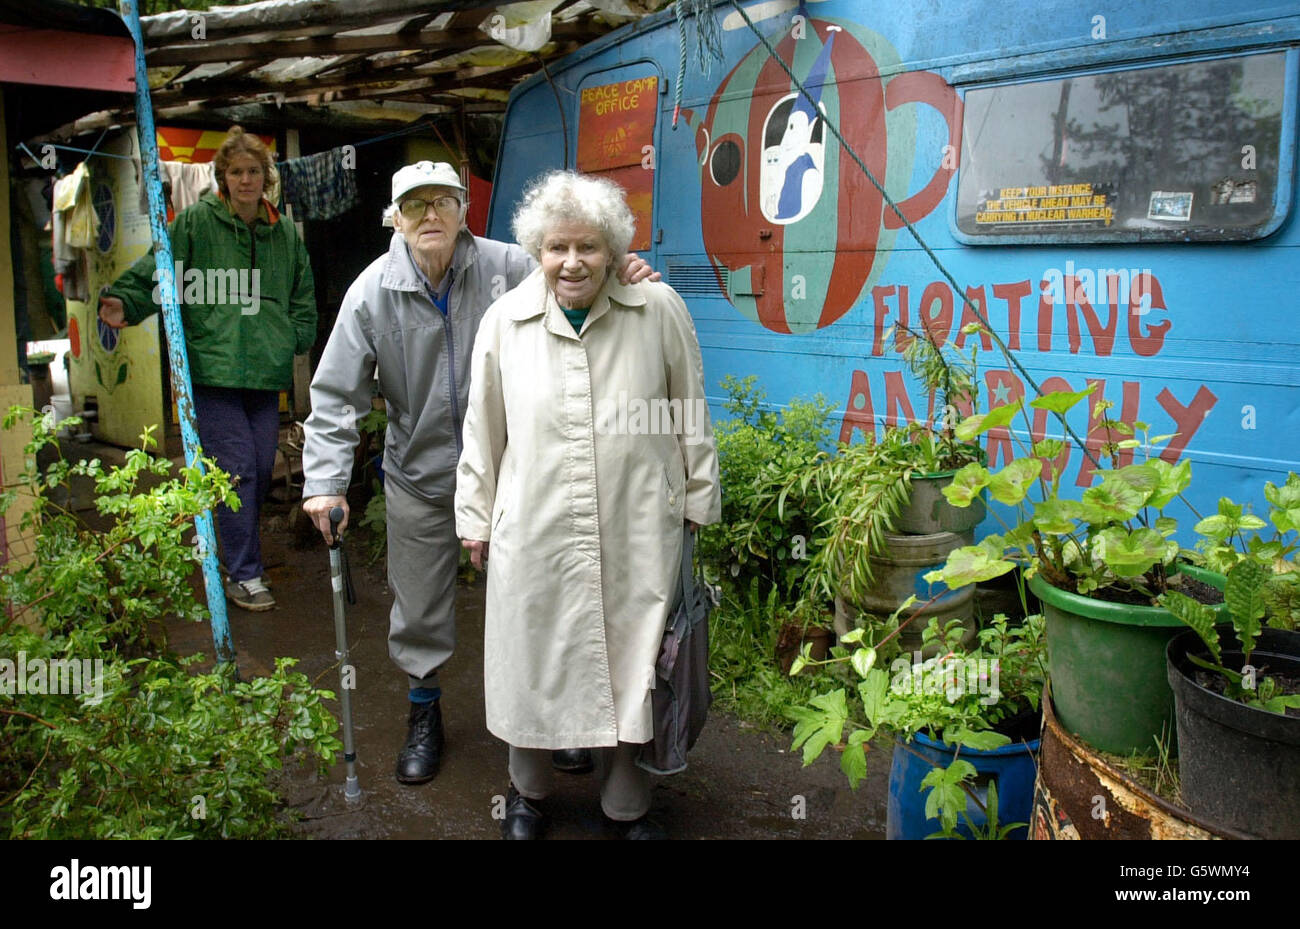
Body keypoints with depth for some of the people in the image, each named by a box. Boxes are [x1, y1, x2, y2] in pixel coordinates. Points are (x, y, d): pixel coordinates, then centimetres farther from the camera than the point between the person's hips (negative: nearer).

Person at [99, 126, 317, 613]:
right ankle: (244, 575, 3)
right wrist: (124, 302, -19)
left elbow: (303, 295, 21)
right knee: (236, 470, -7)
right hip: (213, 369, -5)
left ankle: (240, 547, 31)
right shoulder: (195, 222, 0)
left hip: (266, 372, 5)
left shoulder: (285, 233, 13)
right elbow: (155, 273, -2)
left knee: (262, 468, 9)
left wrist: (295, 337, 8)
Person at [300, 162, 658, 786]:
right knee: (420, 609, 13)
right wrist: (325, 482, -14)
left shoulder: (507, 268, -12)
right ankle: (424, 713, 38)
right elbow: (335, 396, -7)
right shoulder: (372, 292, -9)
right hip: (419, 477, 1)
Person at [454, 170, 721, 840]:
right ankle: (527, 790, 41)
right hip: (534, 531, 1)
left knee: (630, 666, 11)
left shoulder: (660, 311, -4)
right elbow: (483, 430, 9)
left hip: (637, 533, -1)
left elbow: (690, 417, 6)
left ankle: (628, 804, 35)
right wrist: (475, 518, 13)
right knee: (533, 663, 14)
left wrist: (698, 501, 10)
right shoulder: (504, 320, 0)